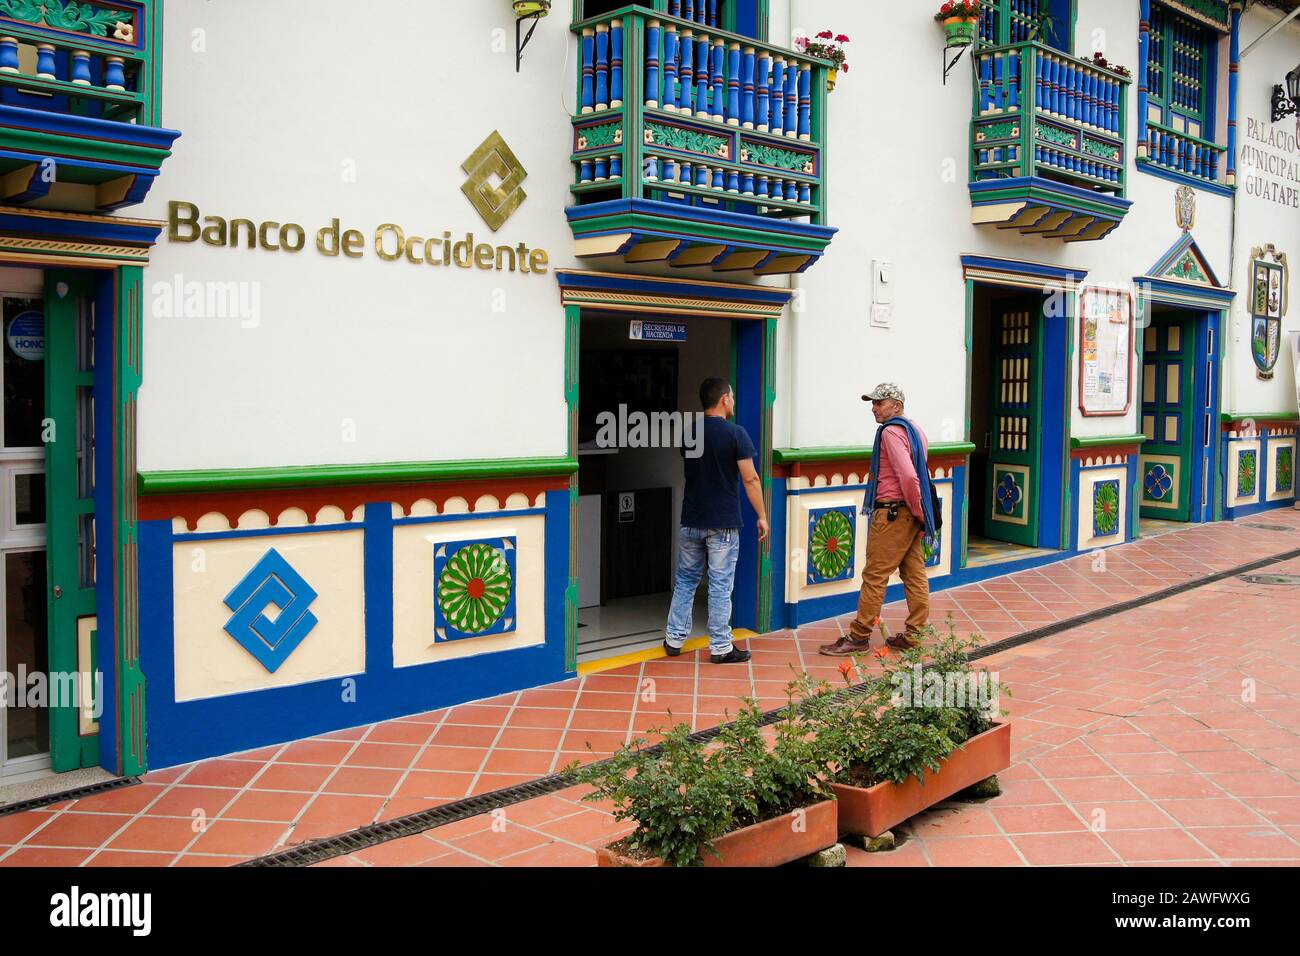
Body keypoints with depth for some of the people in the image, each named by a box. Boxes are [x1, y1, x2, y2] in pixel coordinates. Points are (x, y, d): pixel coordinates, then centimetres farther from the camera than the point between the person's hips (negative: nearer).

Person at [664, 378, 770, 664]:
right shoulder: (736, 434, -11)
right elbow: (750, 479, -12)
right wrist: (762, 516, -5)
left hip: (691, 521, 5)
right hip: (723, 524, -4)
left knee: (686, 580, 15)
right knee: (720, 586, 2)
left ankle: (674, 639, 18)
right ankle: (720, 648, 8)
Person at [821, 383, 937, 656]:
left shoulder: (891, 432, -13)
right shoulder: (915, 430, 16)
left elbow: (908, 476, -23)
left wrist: (918, 511, -14)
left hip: (891, 513, -10)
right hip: (910, 513, 10)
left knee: (875, 575, -5)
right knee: (915, 574, 9)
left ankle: (858, 636, 0)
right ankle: (915, 634, 14)